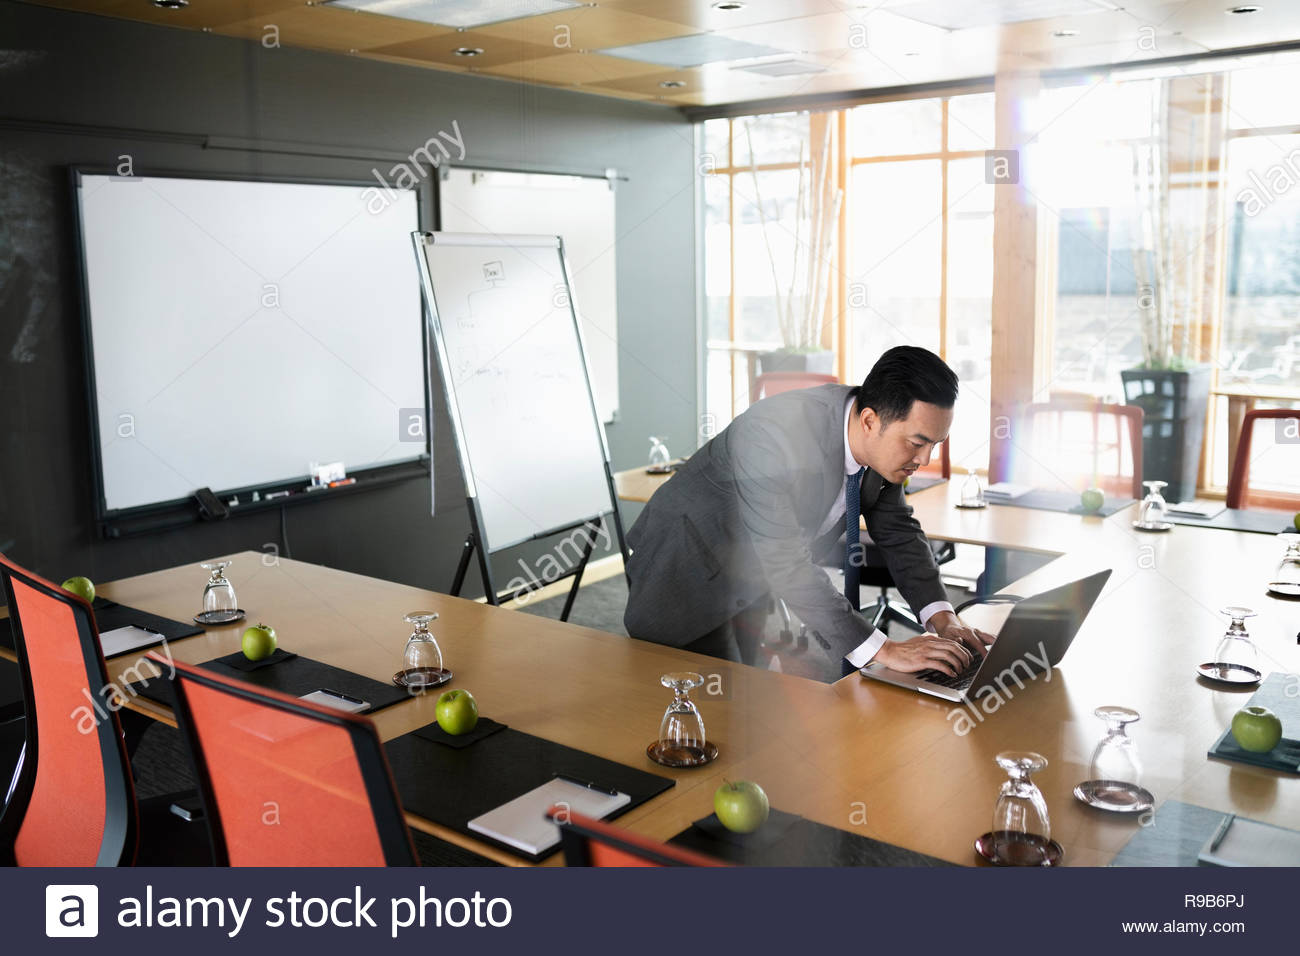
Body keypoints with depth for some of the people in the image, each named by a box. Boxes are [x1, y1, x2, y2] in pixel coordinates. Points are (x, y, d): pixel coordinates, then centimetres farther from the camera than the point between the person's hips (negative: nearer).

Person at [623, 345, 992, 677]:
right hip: (689, 572, -7)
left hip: (752, 579, 7)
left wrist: (941, 616, -15)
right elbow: (784, 564, -39)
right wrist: (883, 650, -40)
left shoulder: (883, 440, -13)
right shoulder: (772, 434, -37)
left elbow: (897, 531, 0)